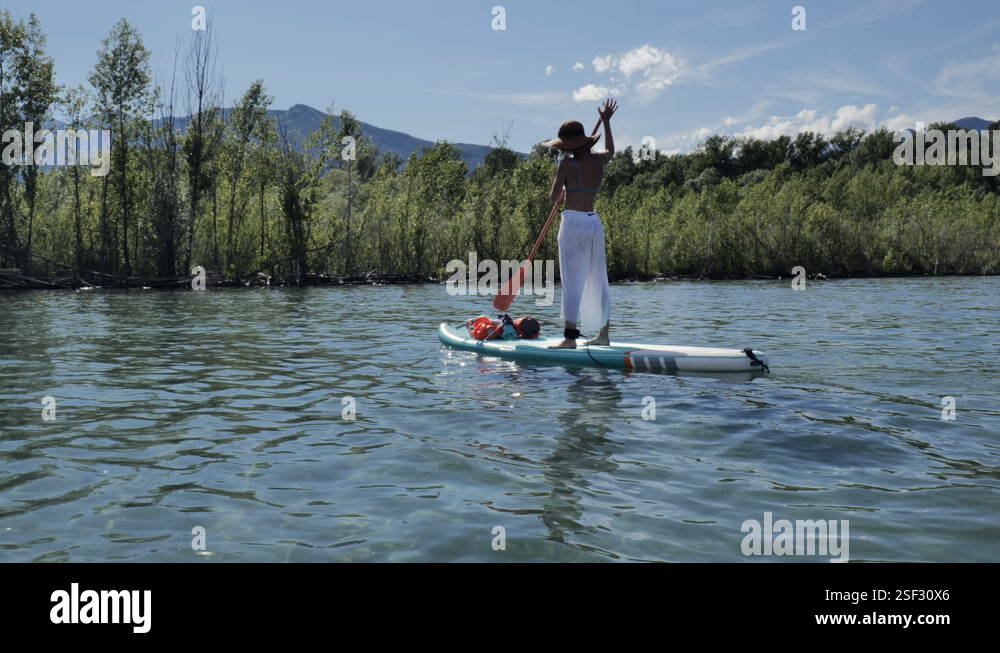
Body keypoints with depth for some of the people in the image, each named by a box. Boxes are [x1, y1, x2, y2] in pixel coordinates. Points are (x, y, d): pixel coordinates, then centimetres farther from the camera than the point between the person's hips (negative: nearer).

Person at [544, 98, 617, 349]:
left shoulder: (567, 164, -11)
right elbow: (610, 150, 32)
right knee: (597, 279, 13)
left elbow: (554, 198, -5)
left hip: (573, 222, -6)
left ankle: (570, 337, -7)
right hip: (594, 222, 7)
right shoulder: (599, 161, 7)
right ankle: (603, 334, 21)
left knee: (572, 280, -6)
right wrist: (606, 122, 39)